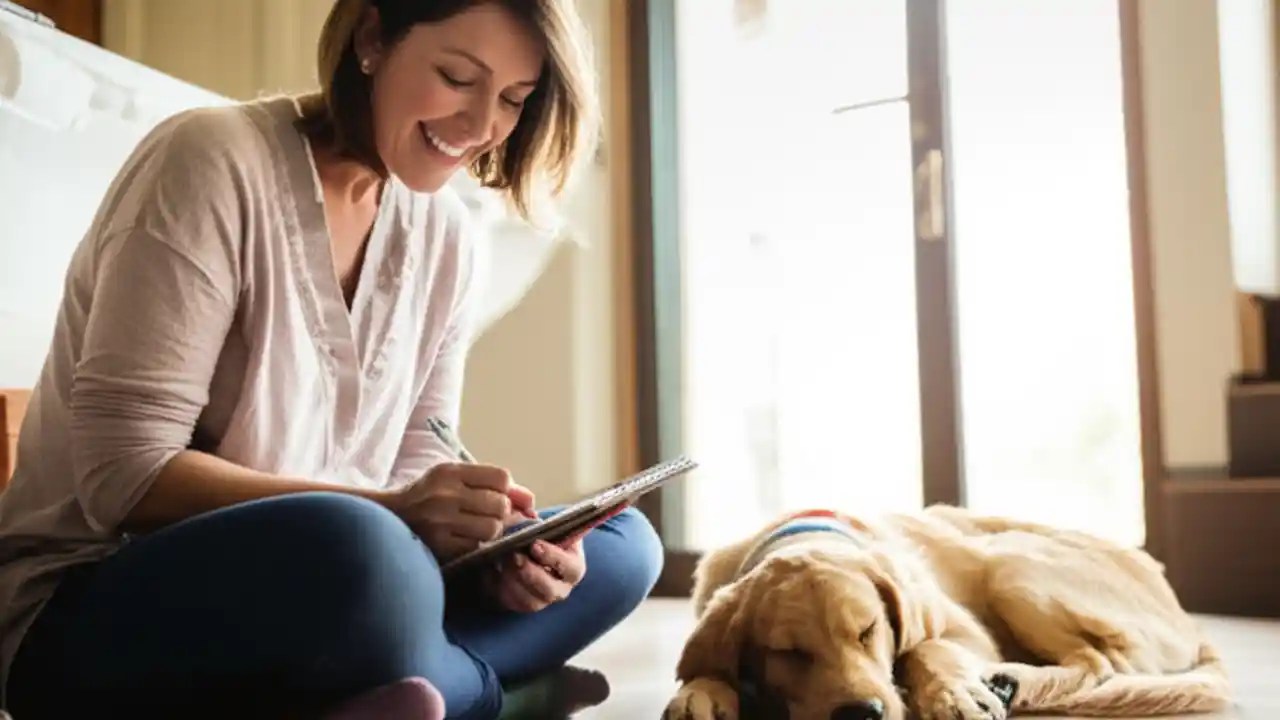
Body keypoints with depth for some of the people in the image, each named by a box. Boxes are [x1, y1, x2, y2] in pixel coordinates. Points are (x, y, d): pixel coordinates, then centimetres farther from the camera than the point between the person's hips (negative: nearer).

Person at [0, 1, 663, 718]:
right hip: (90, 615, -7)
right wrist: (389, 513, -31)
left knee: (621, 544, -1)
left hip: (297, 591, 7)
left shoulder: (447, 239, 4)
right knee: (361, 547, -39)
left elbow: (412, 464, 6)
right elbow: (124, 474, -21)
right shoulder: (217, 160, -16)